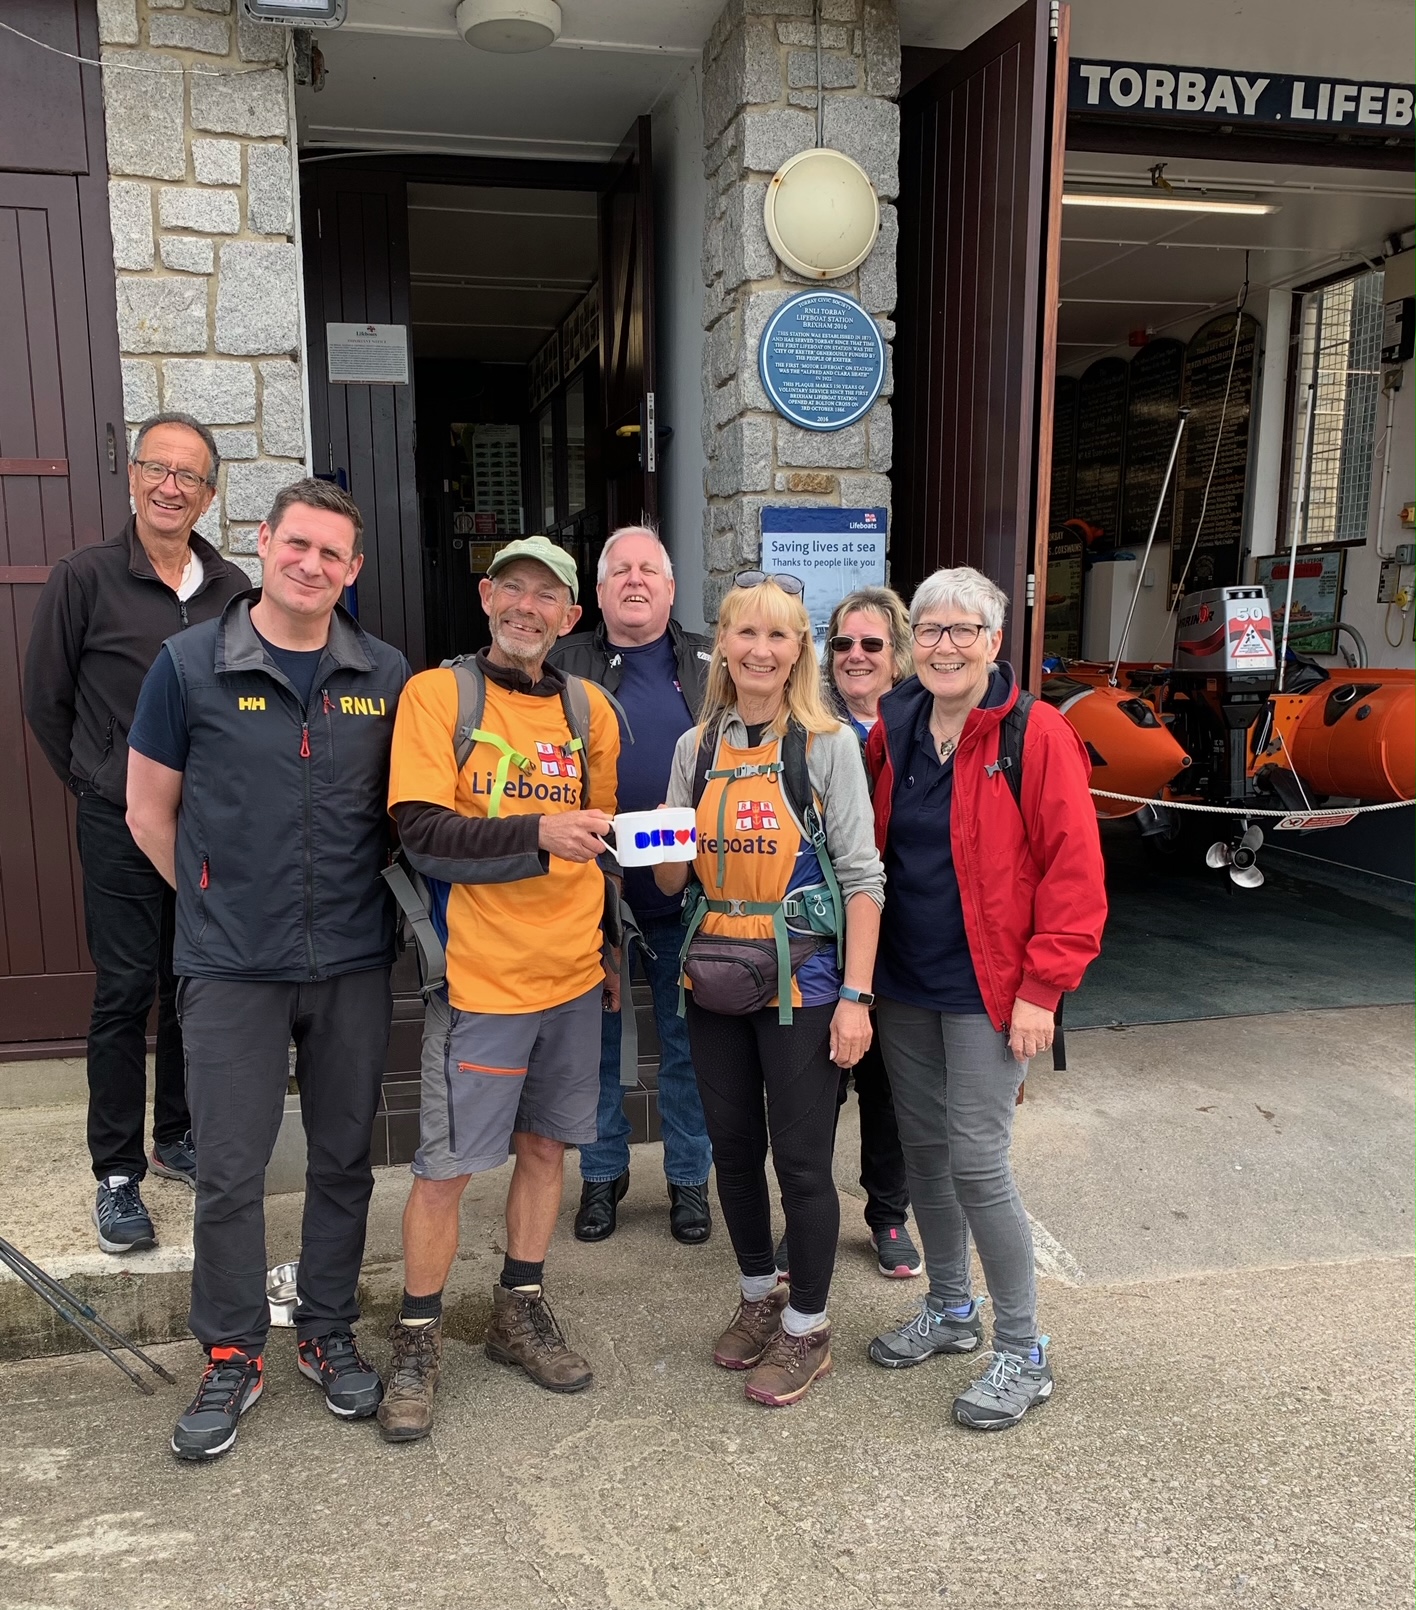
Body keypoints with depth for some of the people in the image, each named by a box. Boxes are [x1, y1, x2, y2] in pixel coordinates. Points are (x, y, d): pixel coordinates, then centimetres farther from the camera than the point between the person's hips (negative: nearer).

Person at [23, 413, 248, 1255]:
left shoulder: (233, 588, 4)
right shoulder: (86, 577, -6)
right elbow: (46, 698, 0)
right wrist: (101, 784, 3)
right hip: (123, 828, -3)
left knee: (196, 990, 13)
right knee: (125, 995, 2)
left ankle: (178, 1139, 30)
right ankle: (118, 1173, 15)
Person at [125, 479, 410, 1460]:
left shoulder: (387, 676, 2)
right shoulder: (190, 665, -2)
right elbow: (150, 811, 5)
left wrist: (371, 897, 5)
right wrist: (223, 902, 5)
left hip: (355, 963, 2)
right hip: (232, 969, -2)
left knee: (344, 1159, 13)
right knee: (229, 1172, 4)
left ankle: (330, 1336, 32)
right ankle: (231, 1360, 25)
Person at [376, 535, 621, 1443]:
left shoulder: (589, 709, 8)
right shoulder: (435, 696, -6)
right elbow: (424, 835, -16)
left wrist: (608, 943, 16)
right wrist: (537, 834, -26)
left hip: (573, 974, 5)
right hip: (479, 977, -5)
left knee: (547, 1145, 15)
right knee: (446, 1166, 2)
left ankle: (521, 1312, 34)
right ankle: (419, 1341, 22)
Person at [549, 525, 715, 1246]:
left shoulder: (711, 666, 8)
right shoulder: (566, 665, 5)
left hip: (685, 890, 0)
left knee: (688, 1039, 10)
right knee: (594, 1035, 12)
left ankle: (689, 1178, 27)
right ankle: (602, 1172, 30)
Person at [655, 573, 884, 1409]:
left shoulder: (828, 743, -7)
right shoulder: (697, 746, 6)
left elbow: (862, 875, -8)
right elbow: (675, 880, 11)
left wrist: (856, 995, -14)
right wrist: (666, 856, -13)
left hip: (800, 980, -4)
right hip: (716, 977, 5)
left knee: (802, 1160, 4)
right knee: (734, 1147, 16)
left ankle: (807, 1328, 24)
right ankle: (759, 1295, 38)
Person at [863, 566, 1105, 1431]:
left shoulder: (1038, 735, -11)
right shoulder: (892, 733, 6)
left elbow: (1074, 872, -13)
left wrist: (1043, 987, -16)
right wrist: (865, 969, 8)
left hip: (989, 989, -6)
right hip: (904, 984, 6)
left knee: (977, 1160, -5)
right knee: (923, 1147, 14)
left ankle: (1024, 1354, 14)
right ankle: (950, 1308, 35)